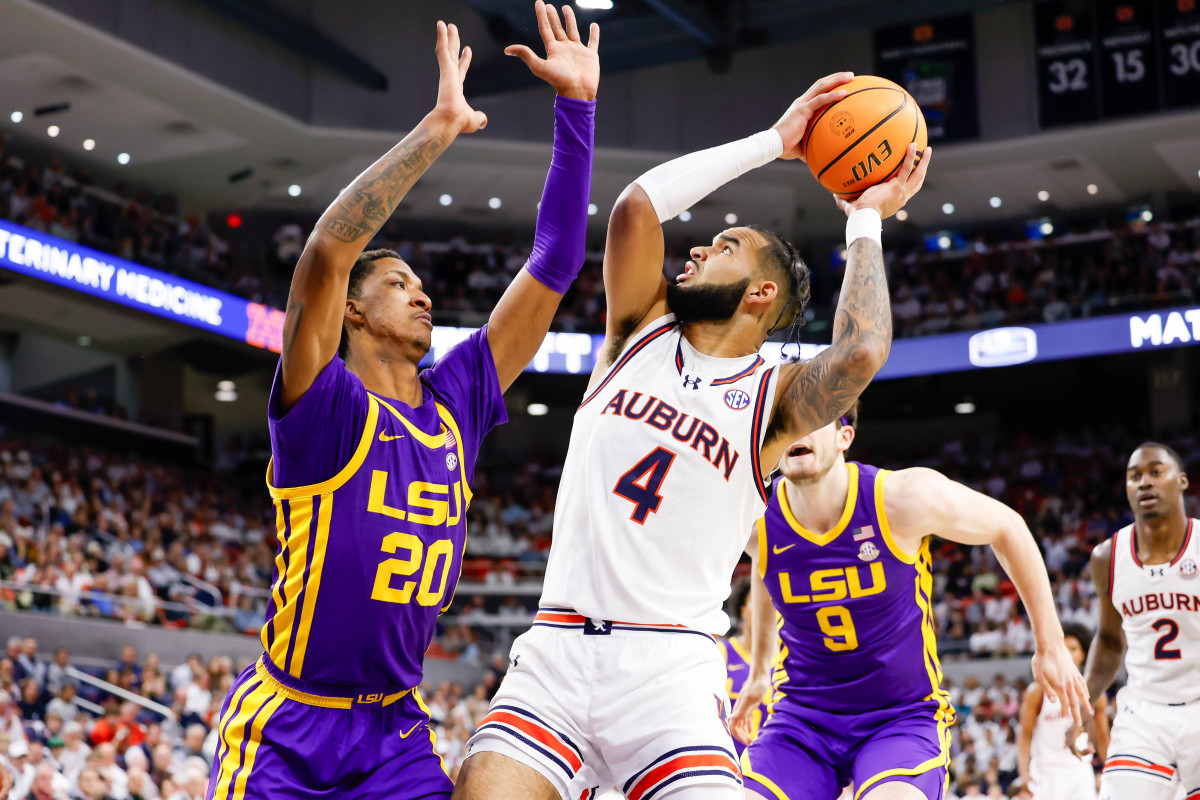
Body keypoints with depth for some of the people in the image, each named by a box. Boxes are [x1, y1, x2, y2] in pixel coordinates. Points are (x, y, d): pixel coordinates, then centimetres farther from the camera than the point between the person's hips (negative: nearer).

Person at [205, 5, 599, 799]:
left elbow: (554, 266, 3)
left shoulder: (456, 403, 5)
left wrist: (577, 107, -1)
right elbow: (328, 249, -28)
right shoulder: (324, 406, -11)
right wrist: (438, 128, -26)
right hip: (285, 726, -5)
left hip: (396, 728, 5)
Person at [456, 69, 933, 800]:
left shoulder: (773, 398, 4)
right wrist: (773, 143, 4)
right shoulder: (641, 333, 14)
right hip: (556, 649, 2)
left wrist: (866, 222, -2)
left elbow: (860, 354, -18)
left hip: (670, 664, -2)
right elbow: (637, 205, -2)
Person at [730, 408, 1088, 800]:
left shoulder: (903, 499, -19)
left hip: (904, 714, -3)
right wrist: (759, 668, 27)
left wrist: (1050, 646, 4)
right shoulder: (755, 520, -11)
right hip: (801, 716, 3)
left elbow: (1007, 527, -1)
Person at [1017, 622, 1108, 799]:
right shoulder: (1038, 692, -2)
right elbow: (1025, 736, -3)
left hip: (1080, 773, 2)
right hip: (1045, 775, -2)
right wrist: (1024, 772, -16)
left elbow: (1102, 738, 12)